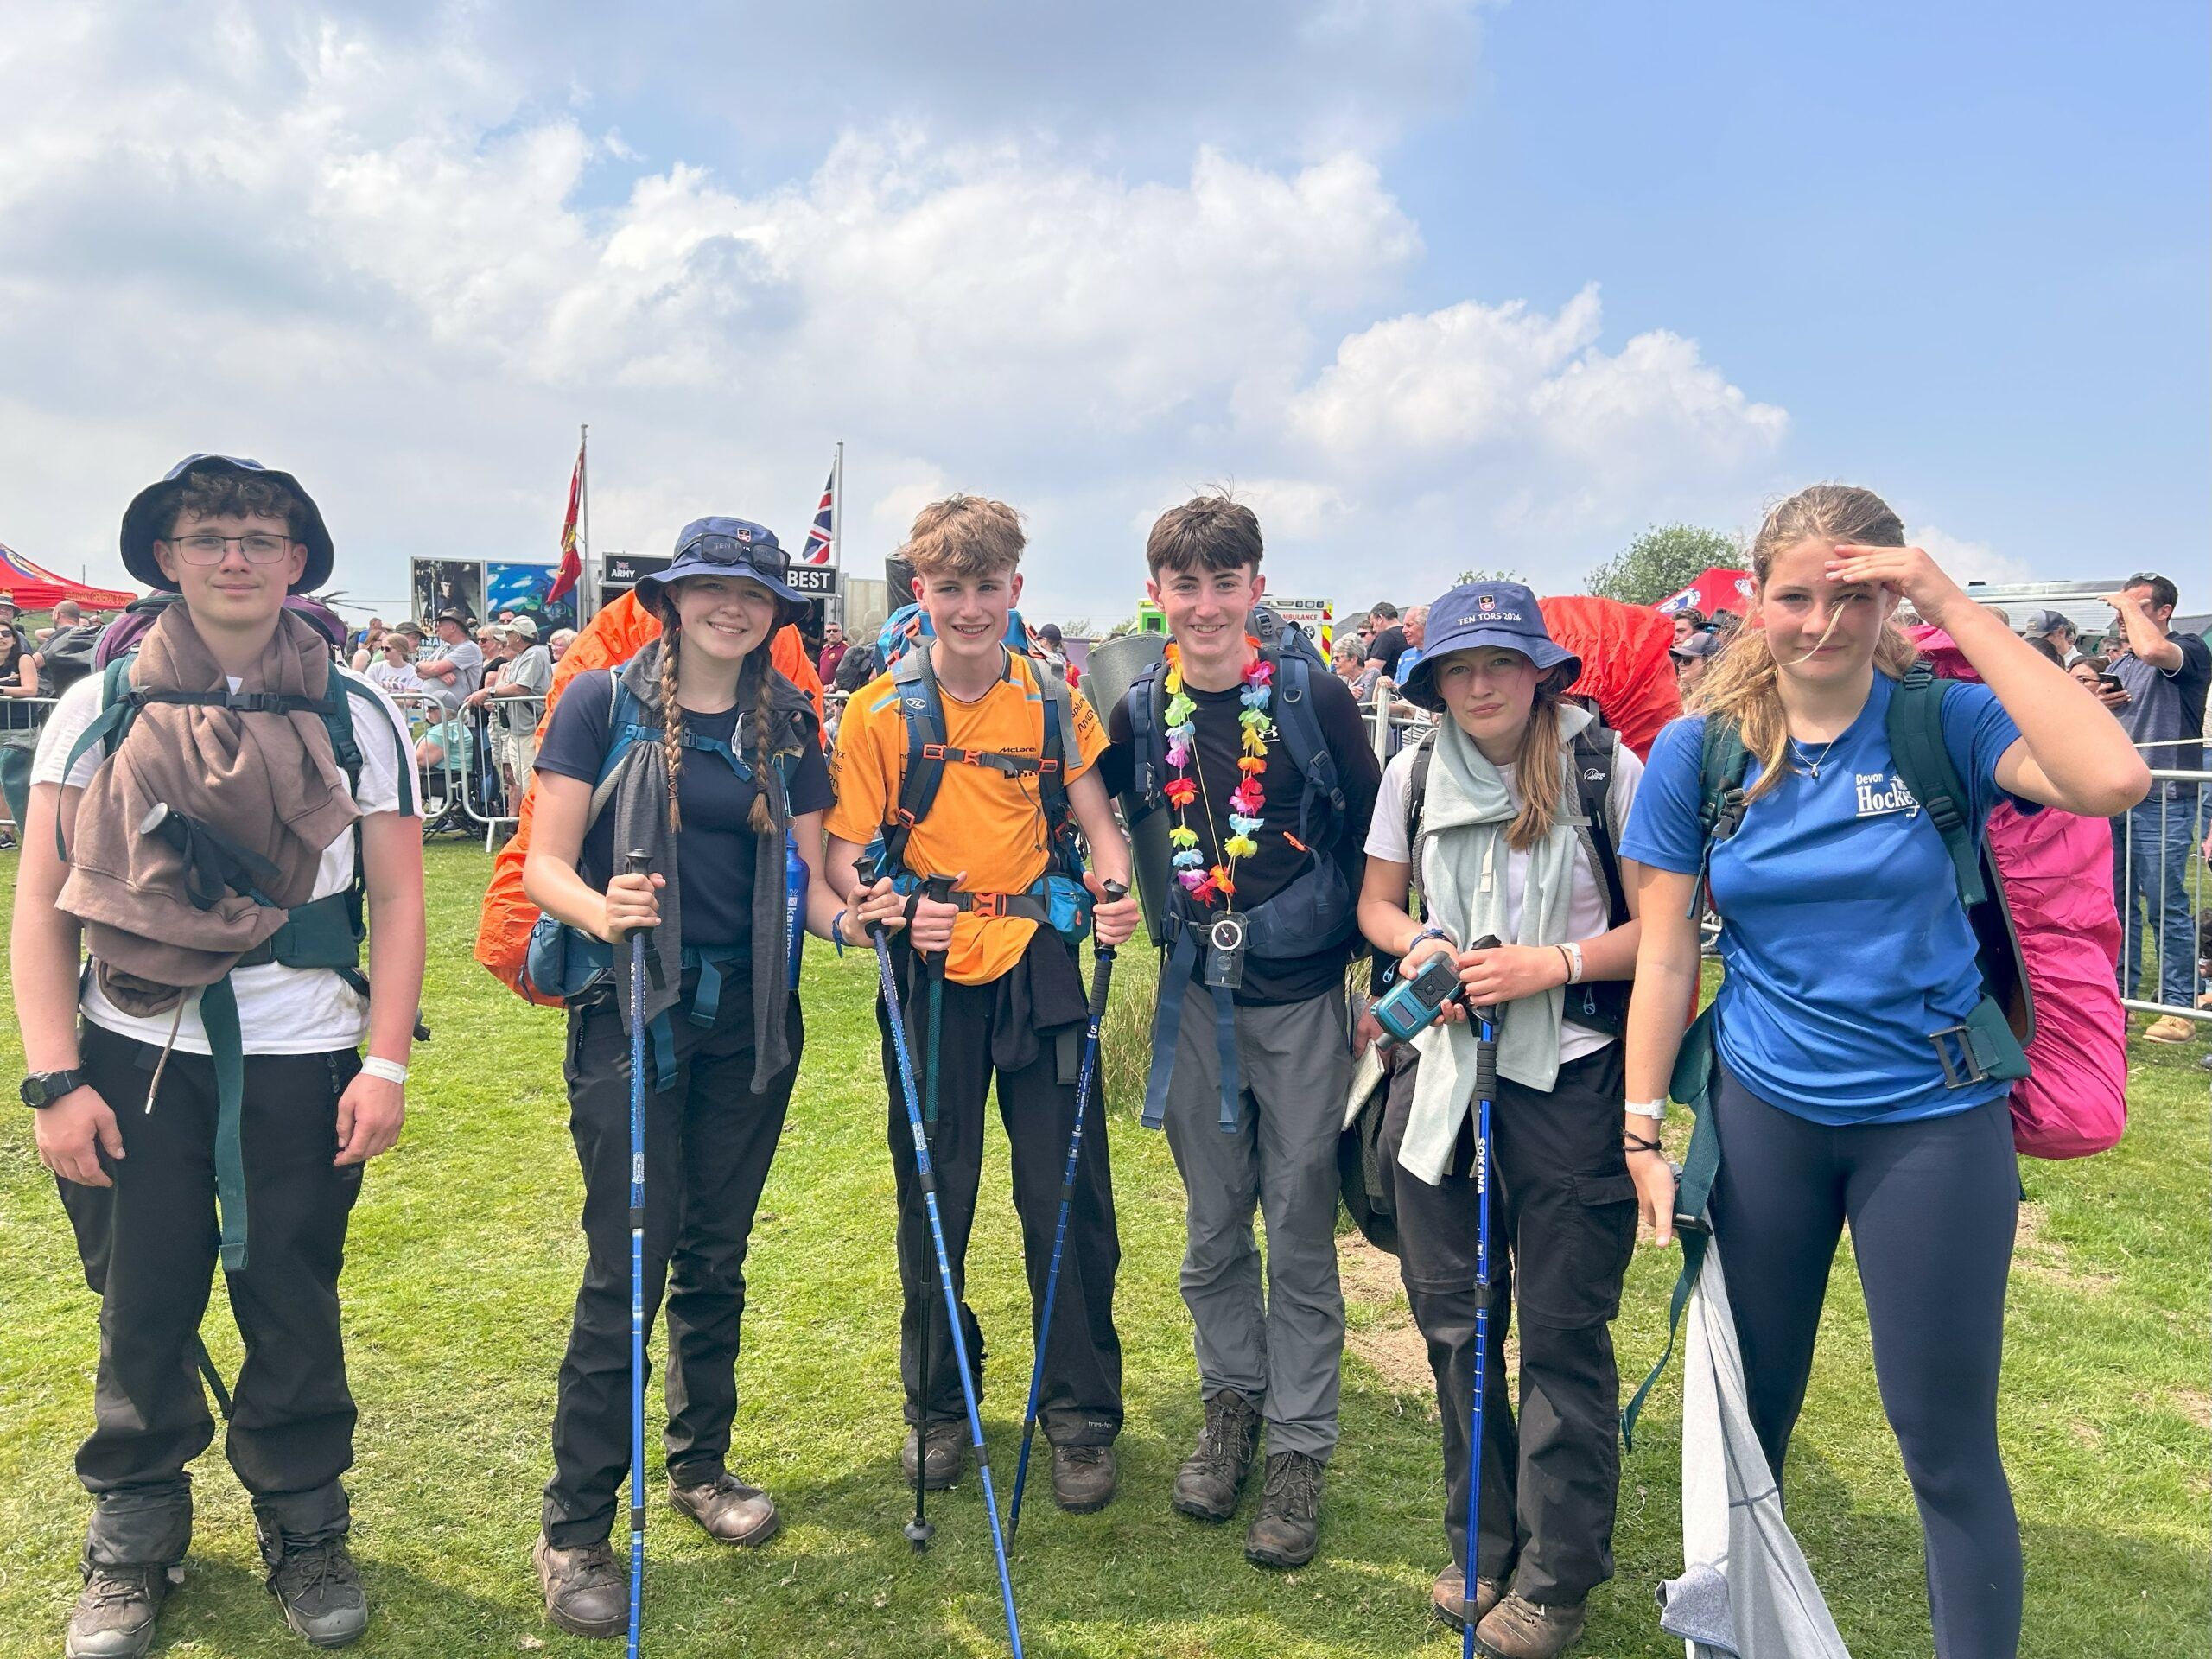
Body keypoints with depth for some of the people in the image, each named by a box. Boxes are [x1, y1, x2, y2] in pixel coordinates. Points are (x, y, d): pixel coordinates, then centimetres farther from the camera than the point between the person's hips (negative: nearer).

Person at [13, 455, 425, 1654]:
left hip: (301, 1061, 0)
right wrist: (54, 1077, -4)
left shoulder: (356, 715, 2)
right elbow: (42, 903, 2)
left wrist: (386, 1065, -3)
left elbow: (397, 900, 3)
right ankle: (132, 1542, 31)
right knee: (141, 1310, 9)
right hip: (135, 1060, 1)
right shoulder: (97, 708, 3)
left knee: (293, 1309, 8)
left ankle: (304, 1532, 28)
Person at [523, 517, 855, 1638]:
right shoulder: (604, 700, -3)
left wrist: (845, 917, -11)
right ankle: (575, 1528, 9)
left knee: (715, 1258, 13)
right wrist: (597, 907, -27)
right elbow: (546, 862, -6)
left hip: (750, 1012, 4)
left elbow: (804, 873, 9)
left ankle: (700, 1466, 33)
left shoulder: (787, 722, 8)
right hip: (631, 1006, -4)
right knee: (628, 1263, -5)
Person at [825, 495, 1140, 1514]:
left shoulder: (1054, 703, 5)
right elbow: (845, 854, -2)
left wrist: (1116, 891, -18)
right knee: (931, 1199, 10)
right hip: (931, 976, 0)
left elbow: (1096, 821, 3)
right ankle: (937, 1407, 30)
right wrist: (893, 904, -22)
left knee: (1071, 1198, 2)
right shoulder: (879, 710, 1)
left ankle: (1082, 1416, 20)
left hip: (1039, 969, 1)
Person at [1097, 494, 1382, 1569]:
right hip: (1197, 1000, 3)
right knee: (1212, 1226, 14)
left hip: (1303, 998, -3)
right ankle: (1232, 1401, 34)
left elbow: (1374, 840, -3)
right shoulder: (1138, 713, 1)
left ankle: (1300, 1449, 20)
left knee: (1300, 1227, 6)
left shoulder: (1314, 698, -7)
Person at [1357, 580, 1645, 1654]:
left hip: (1570, 1075, -4)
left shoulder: (1604, 769, -8)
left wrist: (1552, 964, -19)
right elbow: (1376, 903, 14)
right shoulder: (1414, 773, 4)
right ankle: (1480, 1547, 33)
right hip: (1442, 1066, 4)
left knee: (1563, 1328, 4)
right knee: (1450, 1313, 13)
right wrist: (1417, 948, -7)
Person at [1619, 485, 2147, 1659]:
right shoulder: (1698, 749, -3)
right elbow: (1665, 951, -2)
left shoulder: (1942, 723, -7)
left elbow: (2112, 780, -28)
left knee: (1945, 1434, 6)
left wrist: (1957, 609, -24)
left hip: (1934, 1116, -1)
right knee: (1750, 1406, 15)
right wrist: (1645, 1130, -4)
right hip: (1762, 1111, 2)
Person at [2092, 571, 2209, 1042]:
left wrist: (2129, 605, -12)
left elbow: (2153, 650, -29)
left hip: (2163, 802, -7)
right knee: (2117, 904, 11)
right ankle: (2117, 996, 19)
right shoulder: (2119, 665, 18)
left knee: (2166, 907, -4)